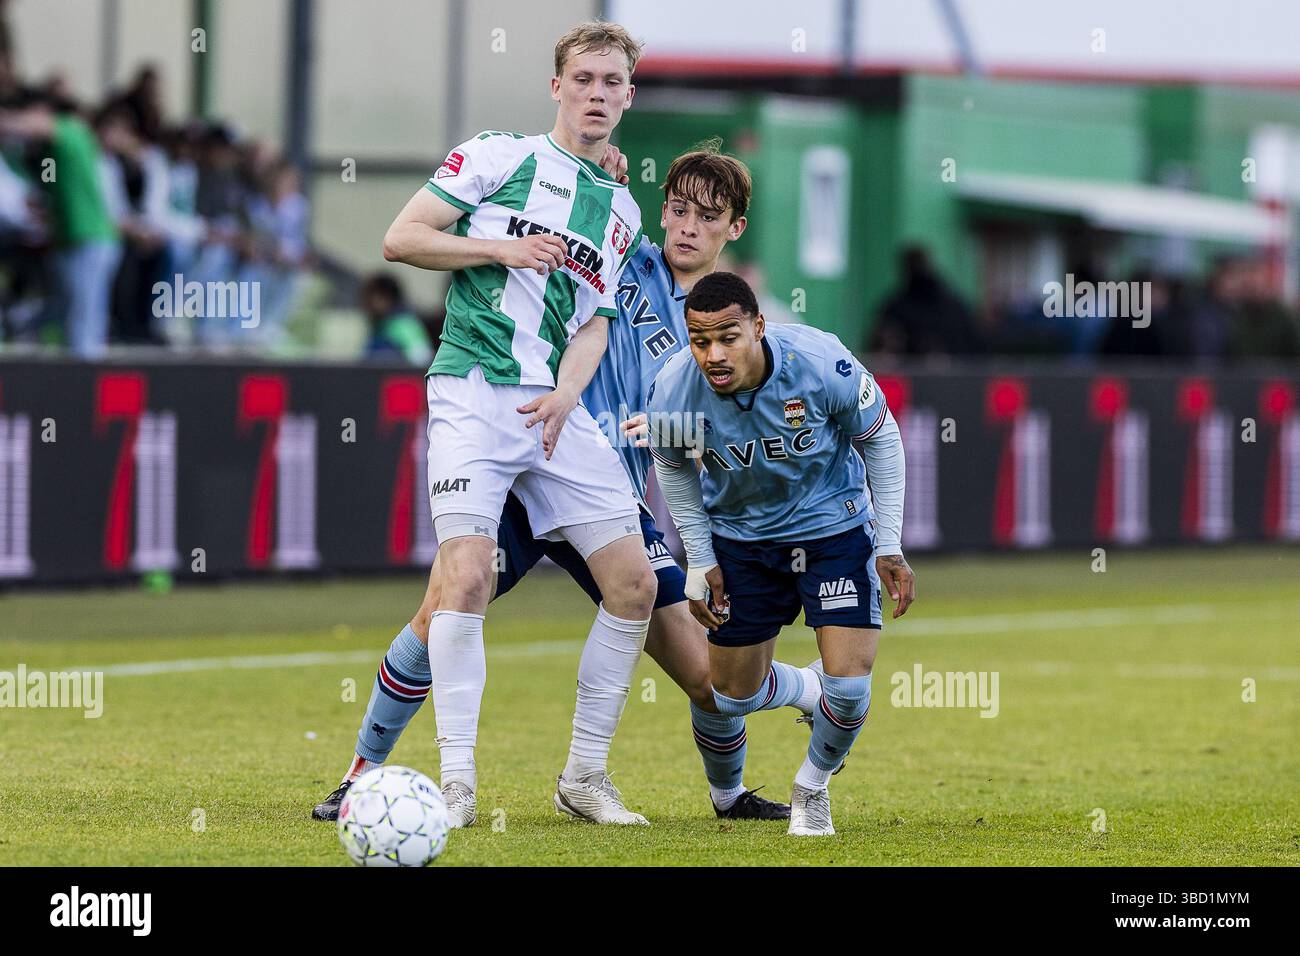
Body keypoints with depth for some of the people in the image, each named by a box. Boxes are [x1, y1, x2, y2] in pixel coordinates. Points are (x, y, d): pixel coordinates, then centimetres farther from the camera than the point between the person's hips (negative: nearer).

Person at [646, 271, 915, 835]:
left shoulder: (821, 364, -30)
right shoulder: (674, 393, -25)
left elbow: (881, 440, -10)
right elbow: (673, 469, 0)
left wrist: (890, 548, -10)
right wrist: (699, 563, 2)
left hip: (834, 527, -2)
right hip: (740, 539, 2)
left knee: (848, 685, -14)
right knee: (734, 697, 8)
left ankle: (813, 787, 17)